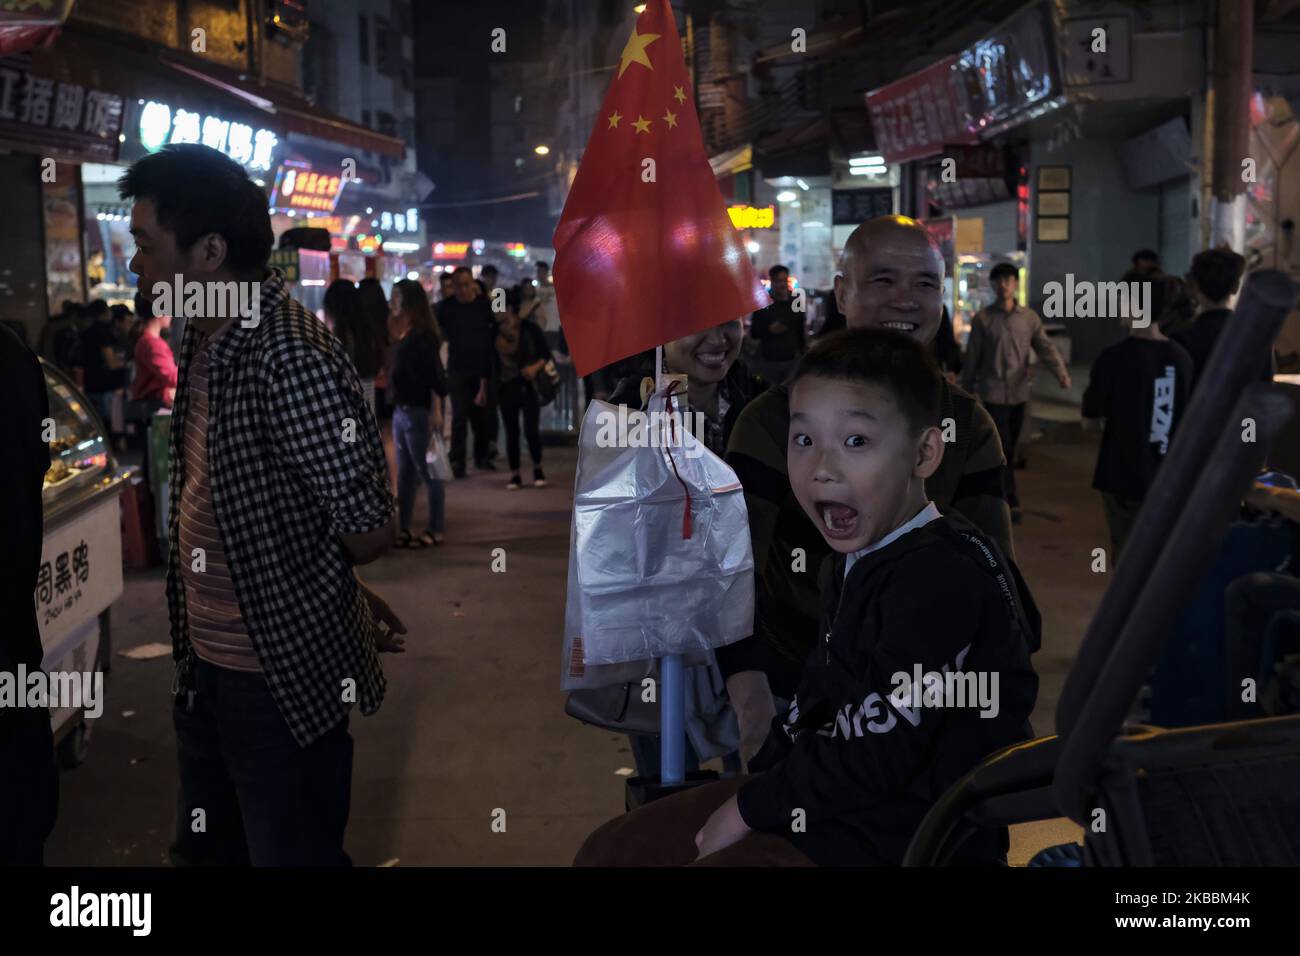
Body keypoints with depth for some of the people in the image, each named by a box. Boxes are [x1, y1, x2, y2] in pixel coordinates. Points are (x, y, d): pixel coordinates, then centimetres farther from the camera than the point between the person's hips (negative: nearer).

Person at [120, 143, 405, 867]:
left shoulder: (292, 357, -25)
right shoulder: (202, 339, 5)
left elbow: (370, 531, -23)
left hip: (287, 677, -9)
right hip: (208, 665, 9)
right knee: (207, 850, 24)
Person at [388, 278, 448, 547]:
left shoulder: (424, 336, -13)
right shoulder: (404, 334, 13)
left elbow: (435, 376, -17)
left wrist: (436, 411, -21)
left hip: (420, 412, -9)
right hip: (401, 411, 9)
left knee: (427, 471, -1)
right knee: (404, 473, 12)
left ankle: (436, 530, 7)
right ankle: (403, 529, 18)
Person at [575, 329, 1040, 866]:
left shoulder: (943, 577, -22)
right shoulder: (855, 562, 9)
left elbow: (880, 755, -24)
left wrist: (749, 807, -14)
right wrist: (766, 772, 2)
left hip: (905, 836, -9)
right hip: (832, 790, 10)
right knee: (606, 853, 9)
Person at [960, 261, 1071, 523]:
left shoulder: (1029, 317, 5)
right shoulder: (982, 319, -1)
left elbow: (1045, 347, -4)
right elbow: (972, 358, 2)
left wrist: (1061, 372, -22)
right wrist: (966, 392, 4)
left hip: (1019, 393, 3)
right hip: (993, 393, -3)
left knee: (1009, 449, 12)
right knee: (1002, 449, -8)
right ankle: (1011, 502, -7)